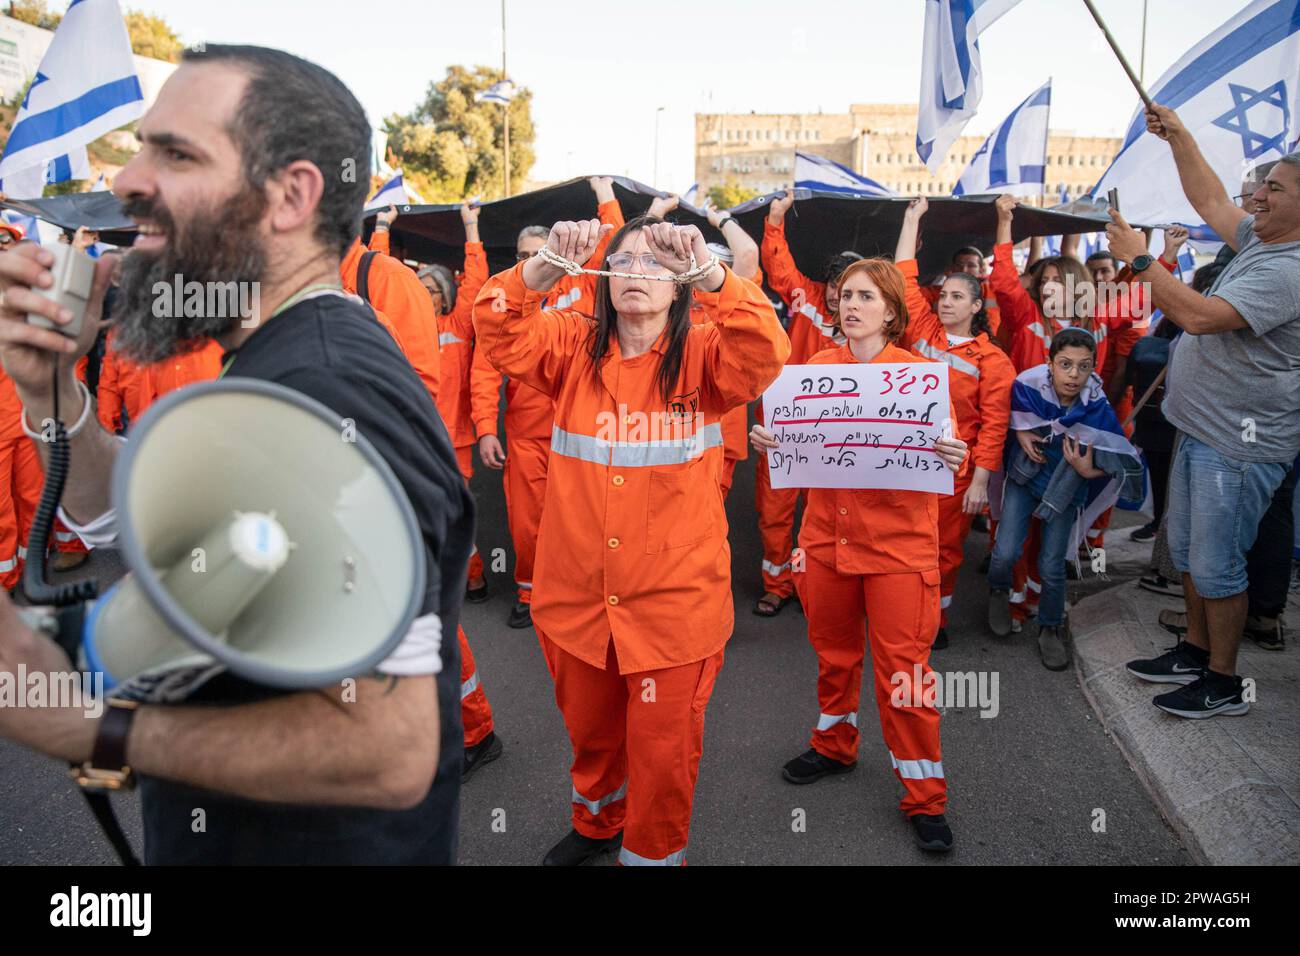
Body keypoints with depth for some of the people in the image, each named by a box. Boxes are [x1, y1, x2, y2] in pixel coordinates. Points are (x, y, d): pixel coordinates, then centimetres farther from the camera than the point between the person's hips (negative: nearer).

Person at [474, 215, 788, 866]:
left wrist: (709, 272, -35)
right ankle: (597, 823, 53)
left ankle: (652, 851, 36)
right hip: (577, 593, 4)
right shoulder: (574, 348, 2)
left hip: (673, 598, -3)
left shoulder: (702, 357, -6)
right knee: (589, 727, 25)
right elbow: (496, 330, -11)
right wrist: (544, 266, -26)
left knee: (662, 745, 8)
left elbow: (765, 350, -24)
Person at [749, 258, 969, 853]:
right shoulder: (817, 367, 5)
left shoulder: (922, 373, -3)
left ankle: (924, 797, 16)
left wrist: (952, 459, -25)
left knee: (902, 666, 0)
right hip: (827, 532, 4)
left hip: (899, 539, -3)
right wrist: (768, 441, -12)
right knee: (833, 651, 17)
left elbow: (942, 450, -3)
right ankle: (835, 745, 42)